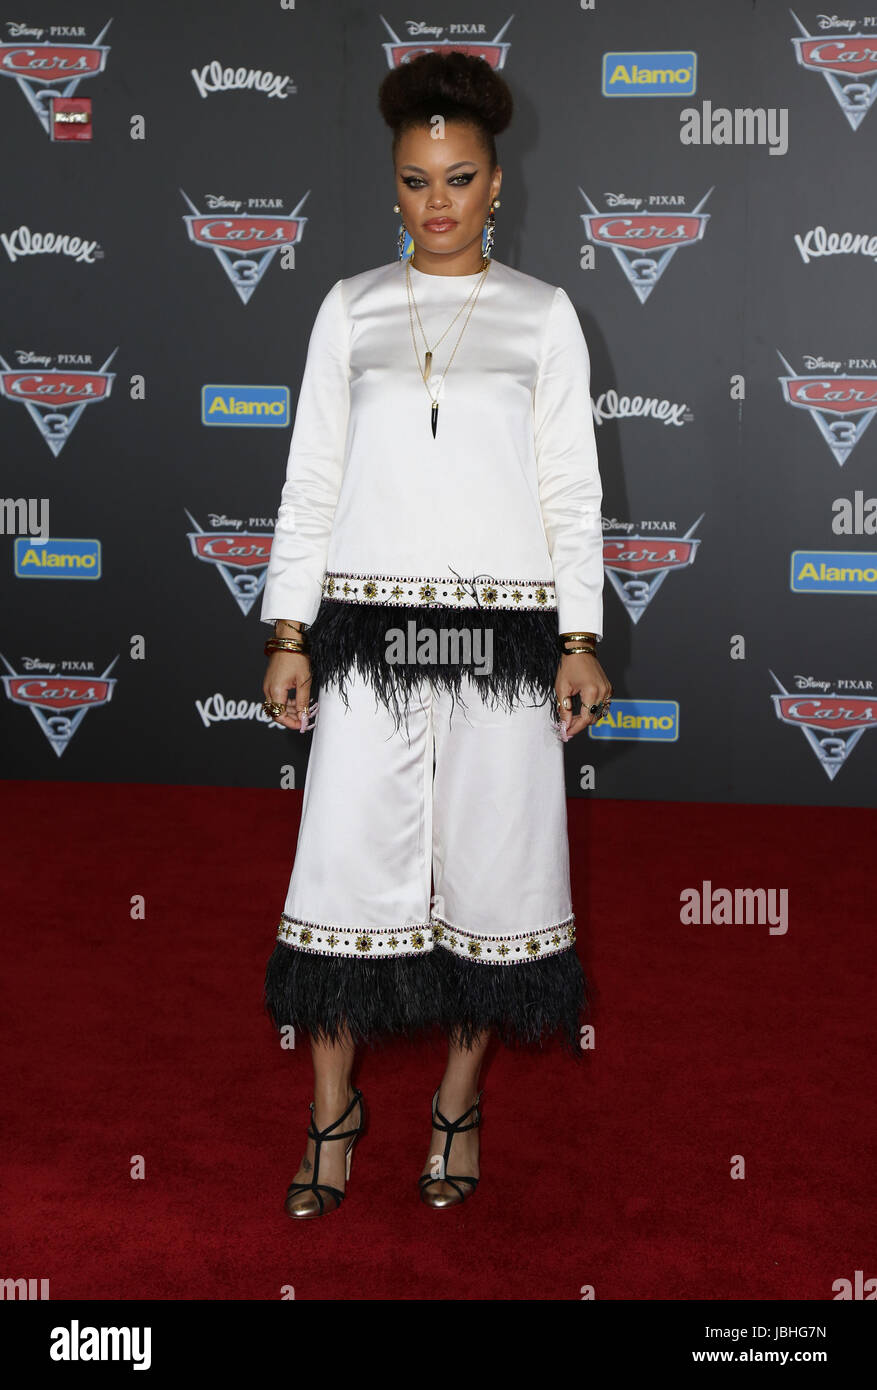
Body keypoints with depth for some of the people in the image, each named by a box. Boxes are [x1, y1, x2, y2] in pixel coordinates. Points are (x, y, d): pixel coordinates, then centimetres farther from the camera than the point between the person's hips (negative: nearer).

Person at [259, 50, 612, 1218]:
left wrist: (581, 637, -1)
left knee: (488, 859, 4)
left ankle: (459, 1102, 21)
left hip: (503, 621, 0)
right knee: (347, 858, -1)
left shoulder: (542, 315, 8)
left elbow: (571, 487, 6)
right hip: (368, 619, 1)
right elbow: (311, 478, 9)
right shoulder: (350, 309, 10)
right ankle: (334, 1110, 15)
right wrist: (288, 631, 2)